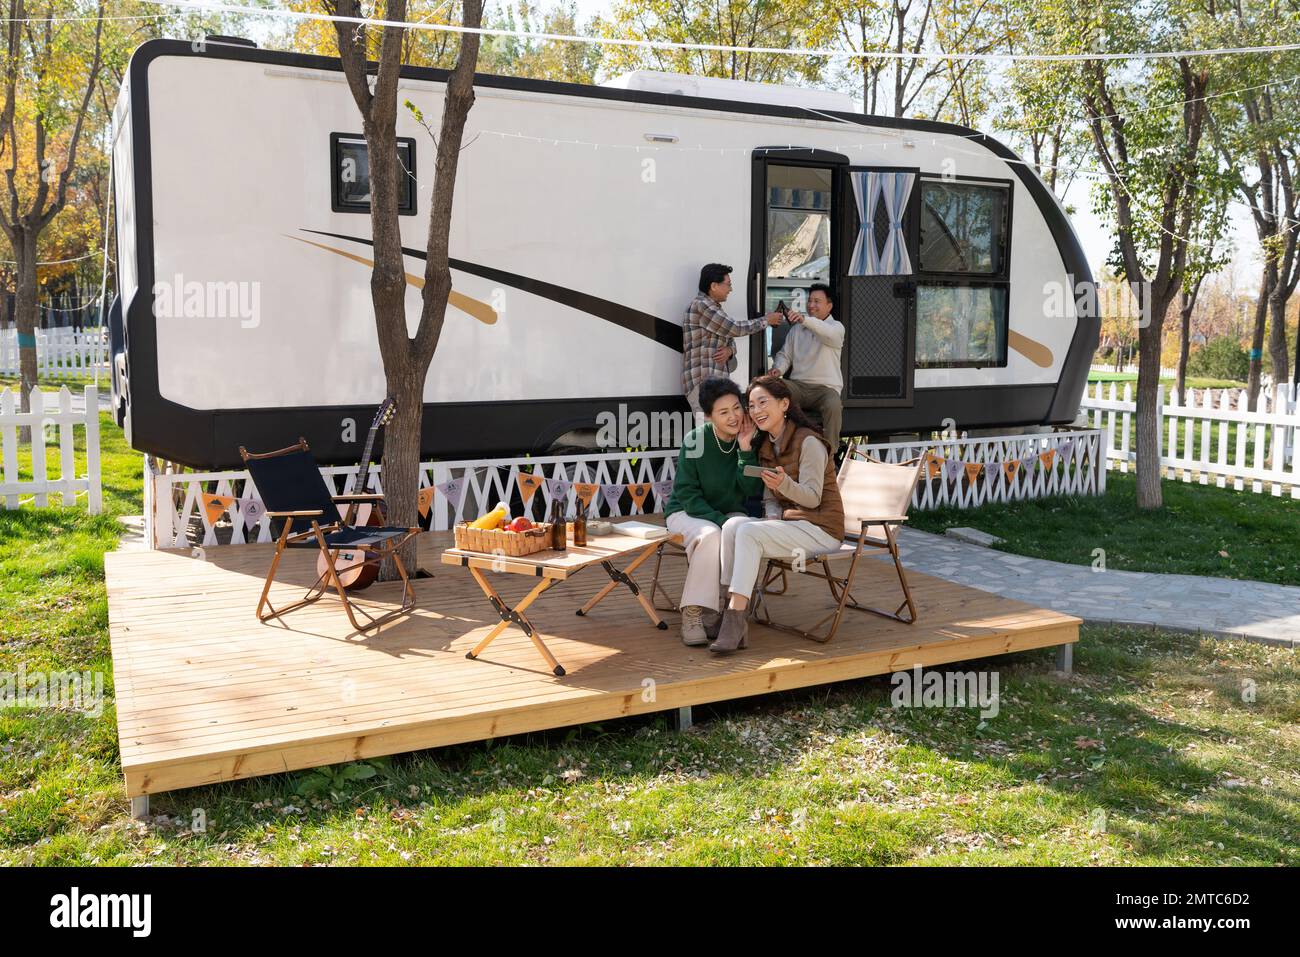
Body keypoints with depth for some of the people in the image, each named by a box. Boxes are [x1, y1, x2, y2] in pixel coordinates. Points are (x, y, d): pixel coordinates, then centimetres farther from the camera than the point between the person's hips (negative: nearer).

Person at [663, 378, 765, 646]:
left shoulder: (750, 440, -6)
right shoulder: (695, 440, -14)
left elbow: (754, 491, -13)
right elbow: (686, 493, -14)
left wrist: (745, 449, -22)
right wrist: (719, 520, -26)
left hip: (730, 513, 3)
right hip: (686, 512, -3)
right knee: (711, 535, -36)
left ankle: (716, 609, -19)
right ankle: (692, 613, -28)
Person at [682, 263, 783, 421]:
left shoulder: (714, 308, 20)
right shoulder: (701, 305, -11)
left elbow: (731, 340, 22)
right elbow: (735, 328, -12)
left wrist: (729, 351, -4)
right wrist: (766, 320, 2)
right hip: (703, 383, -9)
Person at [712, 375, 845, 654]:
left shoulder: (809, 442, -12)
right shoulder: (766, 446, 11)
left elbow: (812, 498, -17)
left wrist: (784, 484, -37)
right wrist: (772, 517, -7)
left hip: (821, 529, -7)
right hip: (787, 522, 7)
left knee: (749, 532, -29)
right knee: (732, 525, -19)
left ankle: (735, 621, -32)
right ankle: (733, 609, -23)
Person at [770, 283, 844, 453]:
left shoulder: (836, 327, 4)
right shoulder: (797, 328, 20)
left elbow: (830, 334, -22)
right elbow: (785, 354, 18)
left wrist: (805, 320, -40)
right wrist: (778, 368, -7)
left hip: (825, 387, -3)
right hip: (797, 384, 3)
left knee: (833, 406, -37)